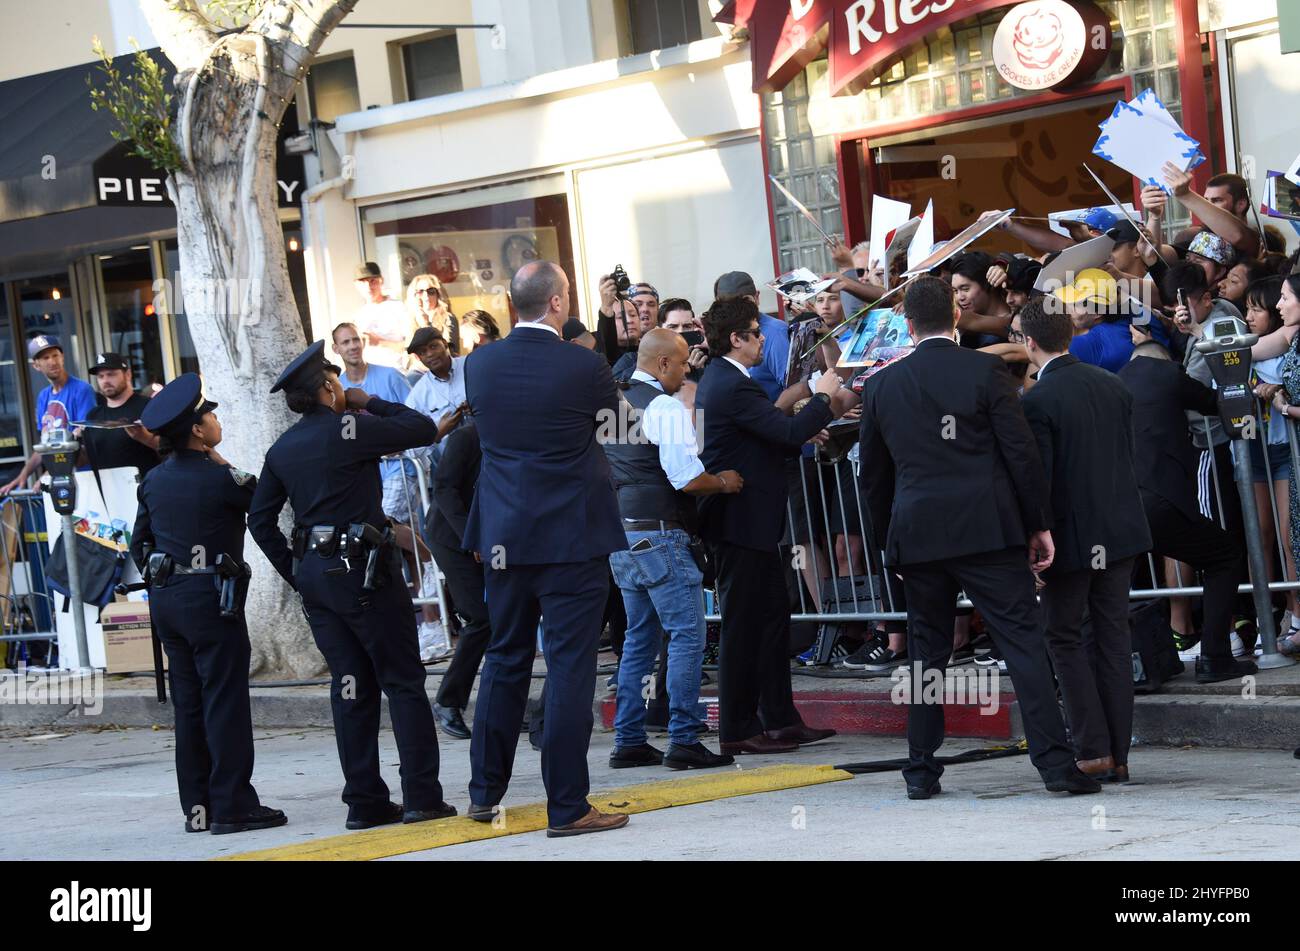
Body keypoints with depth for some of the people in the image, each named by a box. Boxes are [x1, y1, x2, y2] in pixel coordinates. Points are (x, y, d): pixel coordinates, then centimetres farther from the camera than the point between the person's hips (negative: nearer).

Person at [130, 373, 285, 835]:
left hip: (166, 600, 7)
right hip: (211, 599, -7)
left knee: (188, 705, 11)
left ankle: (197, 806, 14)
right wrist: (220, 460, 5)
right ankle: (232, 806, -5)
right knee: (225, 704, -4)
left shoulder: (153, 480, 9)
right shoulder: (219, 479, -14)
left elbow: (139, 543, 14)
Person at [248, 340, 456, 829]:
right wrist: (371, 403, 6)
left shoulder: (281, 449, 10)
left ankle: (365, 802, 9)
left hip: (314, 572, 7)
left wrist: (296, 572, 15)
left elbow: (260, 520, 12)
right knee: (404, 682, 0)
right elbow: (423, 429, -5)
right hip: (361, 569, -7)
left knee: (351, 686, 10)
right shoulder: (349, 429, -11)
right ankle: (422, 797, -3)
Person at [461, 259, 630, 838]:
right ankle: (566, 806, -1)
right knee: (570, 668, -1)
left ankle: (485, 793, 22)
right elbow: (610, 417, 6)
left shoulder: (479, 365, 0)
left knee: (504, 660, 16)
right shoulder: (585, 367, -13)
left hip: (504, 539, 5)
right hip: (572, 539, -5)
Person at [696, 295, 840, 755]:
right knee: (743, 626, -4)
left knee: (773, 617, 15)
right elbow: (791, 432, -24)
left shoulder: (719, 380, 14)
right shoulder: (733, 387, -20)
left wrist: (802, 435, 13)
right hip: (742, 522, -11)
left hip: (749, 521, 11)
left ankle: (780, 720, 20)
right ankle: (737, 730, 2)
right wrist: (823, 397, -10)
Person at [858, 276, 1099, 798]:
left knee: (926, 651, 11)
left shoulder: (881, 385, 7)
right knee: (1022, 641, -3)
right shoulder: (985, 370, -3)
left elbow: (872, 474, 13)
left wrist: (887, 539, 22)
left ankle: (921, 769, 12)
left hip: (916, 534, 3)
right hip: (988, 530, -3)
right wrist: (1039, 524, 3)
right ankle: (1055, 761, -9)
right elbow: (1022, 452, -4)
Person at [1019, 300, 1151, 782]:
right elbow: (1127, 458, 11)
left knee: (1064, 638, 8)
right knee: (1113, 637, 10)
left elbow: (1037, 480, -16)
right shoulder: (1113, 386, 4)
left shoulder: (1037, 402, -16)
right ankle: (1118, 753, 12)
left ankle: (1092, 748, 1)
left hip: (1071, 537, -6)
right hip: (1120, 532, 6)